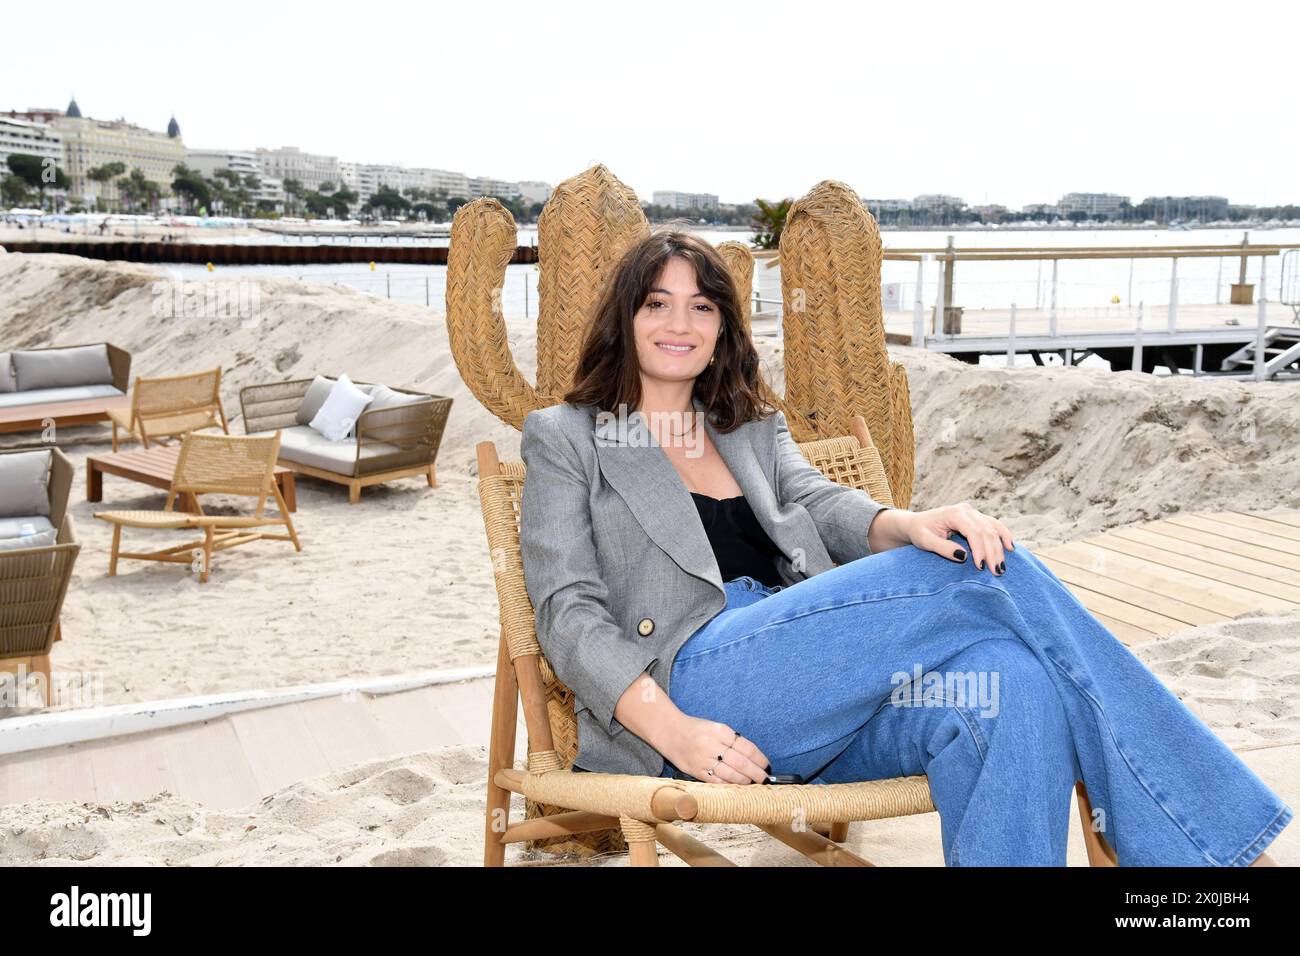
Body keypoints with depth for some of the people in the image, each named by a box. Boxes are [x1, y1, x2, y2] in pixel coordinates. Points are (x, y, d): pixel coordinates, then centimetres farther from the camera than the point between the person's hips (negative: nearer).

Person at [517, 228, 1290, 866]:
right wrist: (671, 729, -16)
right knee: (982, 573, -24)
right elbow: (569, 611, 2)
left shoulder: (755, 429, 28)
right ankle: (1227, 839, -20)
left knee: (1015, 684, -31)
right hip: (694, 682, -5)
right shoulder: (566, 439, 13)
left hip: (811, 698, 5)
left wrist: (911, 524, -18)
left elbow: (823, 505, 8)